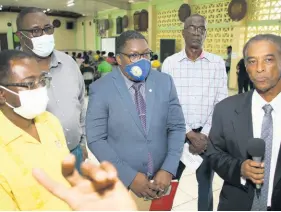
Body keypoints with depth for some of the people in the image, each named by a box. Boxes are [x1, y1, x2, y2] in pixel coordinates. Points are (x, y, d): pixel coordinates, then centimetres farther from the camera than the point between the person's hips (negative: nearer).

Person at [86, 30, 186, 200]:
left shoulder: (165, 82, -3)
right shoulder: (101, 89, -12)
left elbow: (177, 127, -1)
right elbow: (96, 140, -11)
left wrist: (168, 170, -11)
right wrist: (130, 177, -15)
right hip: (120, 182, -2)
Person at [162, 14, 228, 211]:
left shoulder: (218, 63, 1)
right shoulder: (170, 63, -2)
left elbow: (221, 103, -2)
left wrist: (205, 135, -9)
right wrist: (190, 134, -11)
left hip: (207, 135, 1)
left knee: (205, 185, 16)